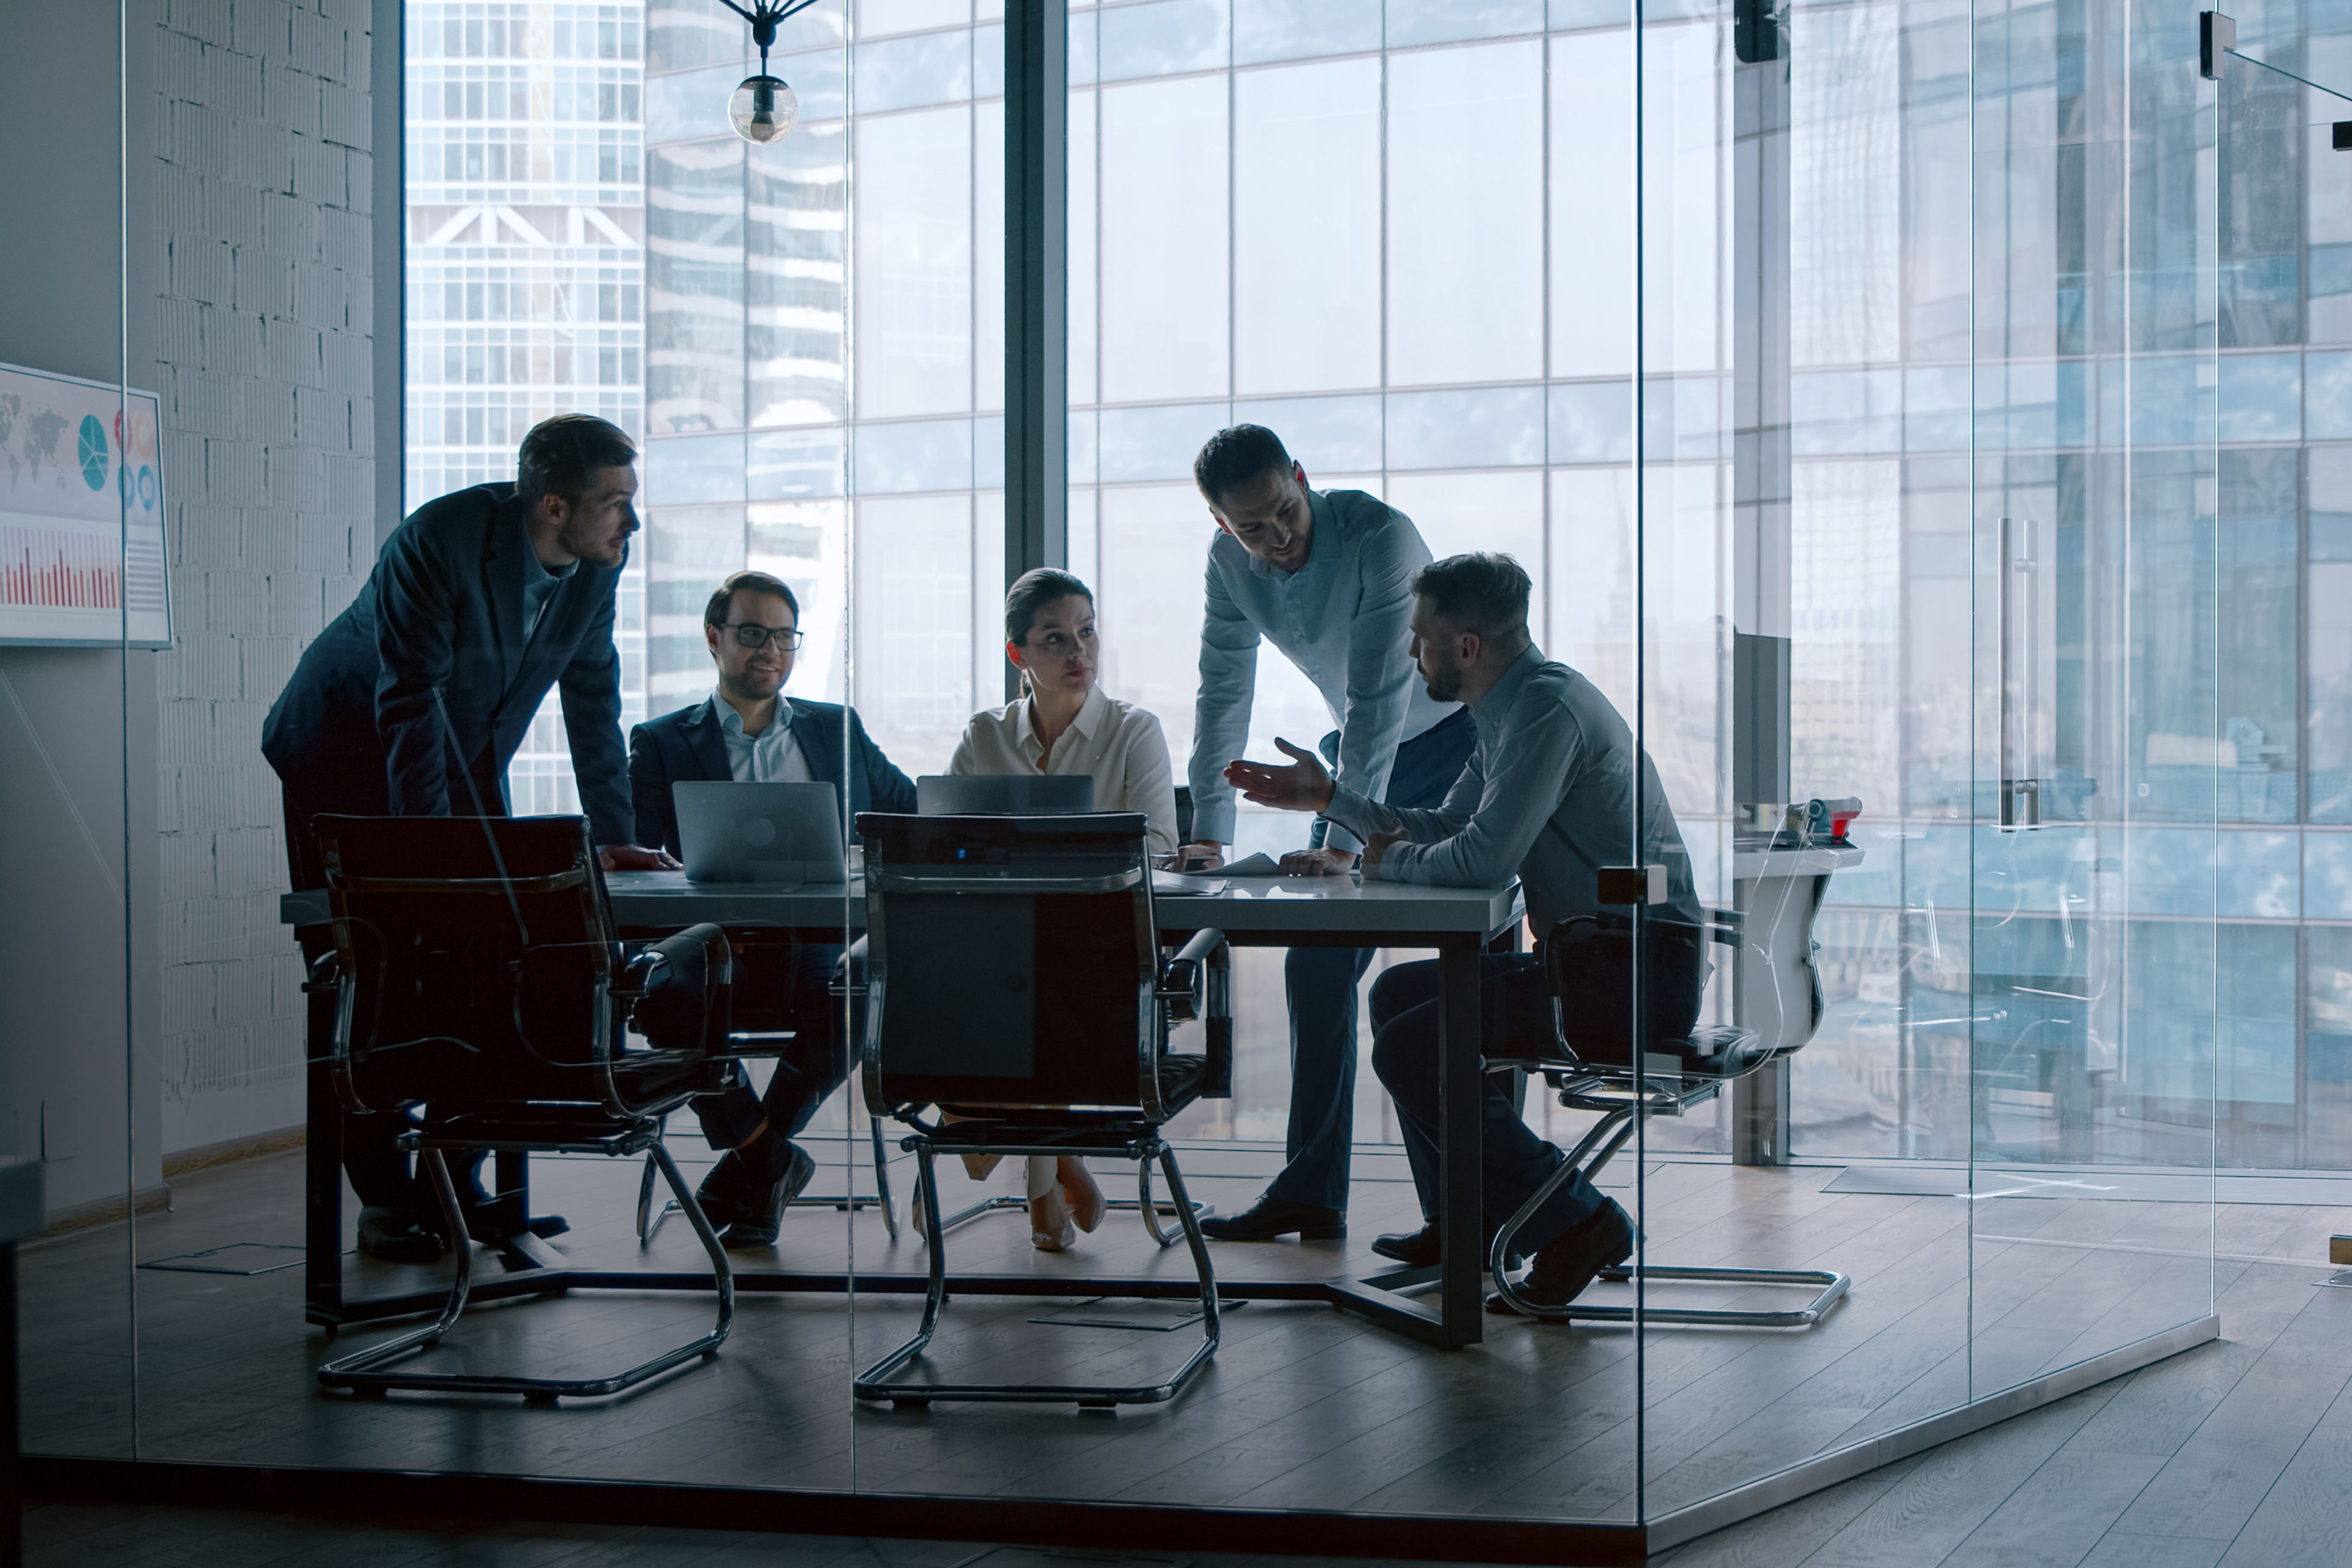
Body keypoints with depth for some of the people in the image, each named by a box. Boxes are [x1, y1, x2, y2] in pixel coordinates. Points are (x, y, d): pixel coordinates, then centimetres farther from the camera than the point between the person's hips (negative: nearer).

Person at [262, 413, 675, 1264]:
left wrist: (613, 837, -3)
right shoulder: (439, 542, -30)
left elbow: (593, 698, -1)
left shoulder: (596, 563, -11)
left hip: (464, 756, 6)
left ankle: (457, 1182, 6)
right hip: (347, 748, -6)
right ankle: (386, 1201, 2)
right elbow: (409, 705, -31)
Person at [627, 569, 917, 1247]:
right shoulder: (663, 743, 17)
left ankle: (752, 1158, -10)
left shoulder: (838, 730, 23)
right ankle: (771, 1158, -11)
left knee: (849, 990, -36)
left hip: (819, 934, 1)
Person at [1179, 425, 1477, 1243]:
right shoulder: (1230, 563, -9)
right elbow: (1223, 694, -3)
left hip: (1455, 737, -6)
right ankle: (1311, 1191, 5)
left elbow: (1379, 698, -33)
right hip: (1360, 748, 6)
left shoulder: (1380, 536, -29)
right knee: (1317, 964, 0)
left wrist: (1342, 844, -36)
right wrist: (1207, 835, -10)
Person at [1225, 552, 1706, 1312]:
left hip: (1640, 971, -11)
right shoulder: (1510, 709, 14)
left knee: (1410, 1048, -15)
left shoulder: (1547, 707, -18)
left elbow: (1484, 857, -25)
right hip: (1594, 957, 11)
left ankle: (1576, 1222, -8)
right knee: (1400, 993, 18)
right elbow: (1448, 827, 25)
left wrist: (1392, 862, -6)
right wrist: (1329, 797, 24)